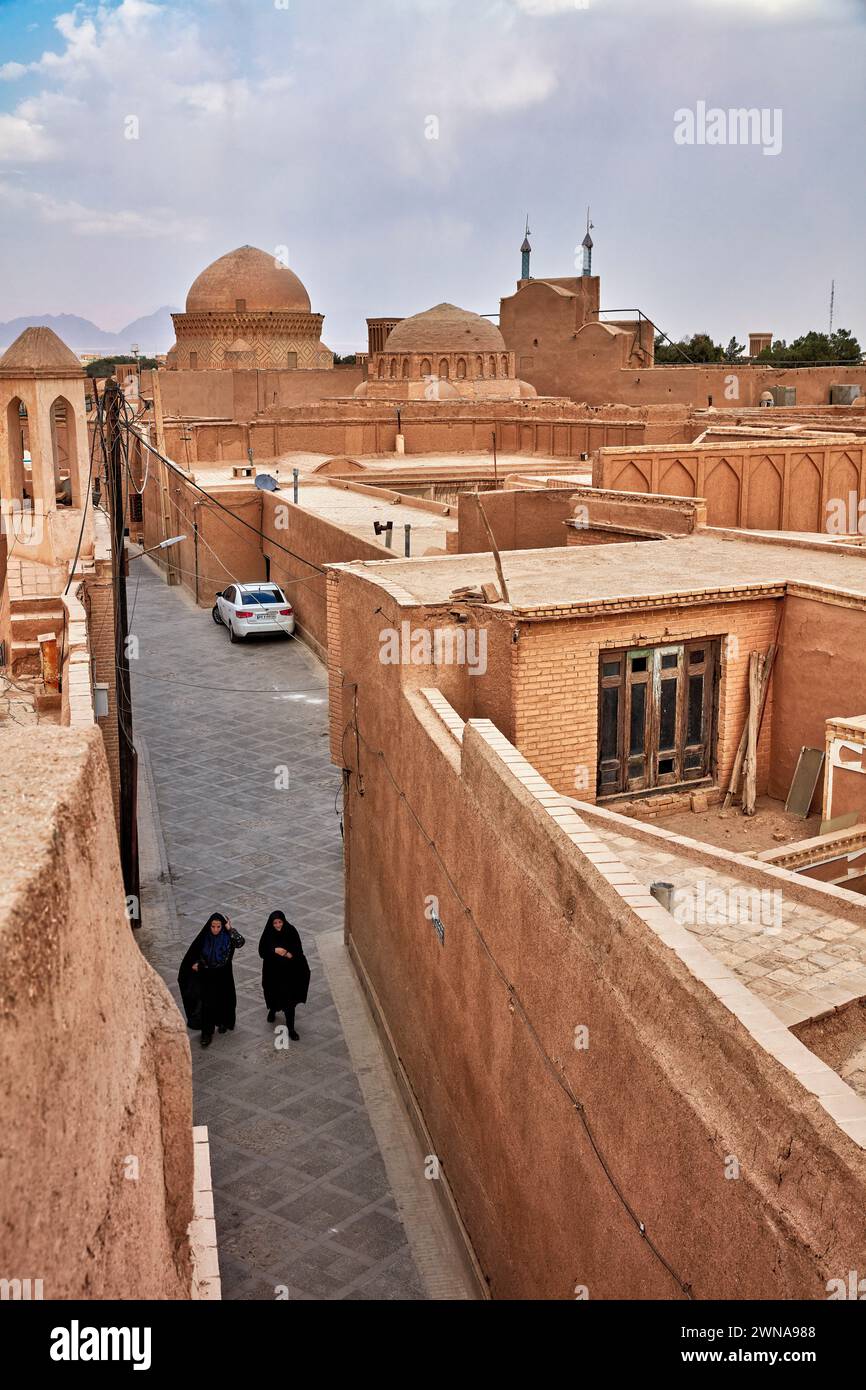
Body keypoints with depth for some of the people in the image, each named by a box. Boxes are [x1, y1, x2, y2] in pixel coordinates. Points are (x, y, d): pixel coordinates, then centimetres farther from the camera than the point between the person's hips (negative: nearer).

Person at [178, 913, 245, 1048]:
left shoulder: (227, 937, -13)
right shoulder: (204, 937, -8)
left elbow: (240, 942, -31)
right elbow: (196, 953, 6)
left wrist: (230, 929, -31)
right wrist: (196, 963, -11)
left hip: (223, 976, 0)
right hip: (208, 976, 1)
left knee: (223, 1000, 16)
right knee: (208, 1003, -1)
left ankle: (223, 1022, 43)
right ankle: (207, 1033, 6)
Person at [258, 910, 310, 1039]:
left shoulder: (291, 932, -14)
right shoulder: (268, 934, -11)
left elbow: (298, 952, -11)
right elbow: (262, 952, -10)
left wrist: (286, 953, -28)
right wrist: (275, 950, -25)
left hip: (289, 972, -2)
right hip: (273, 972, 2)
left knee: (289, 1000, -2)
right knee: (274, 994, 22)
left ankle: (291, 1028, 6)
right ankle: (272, 1010, 55)